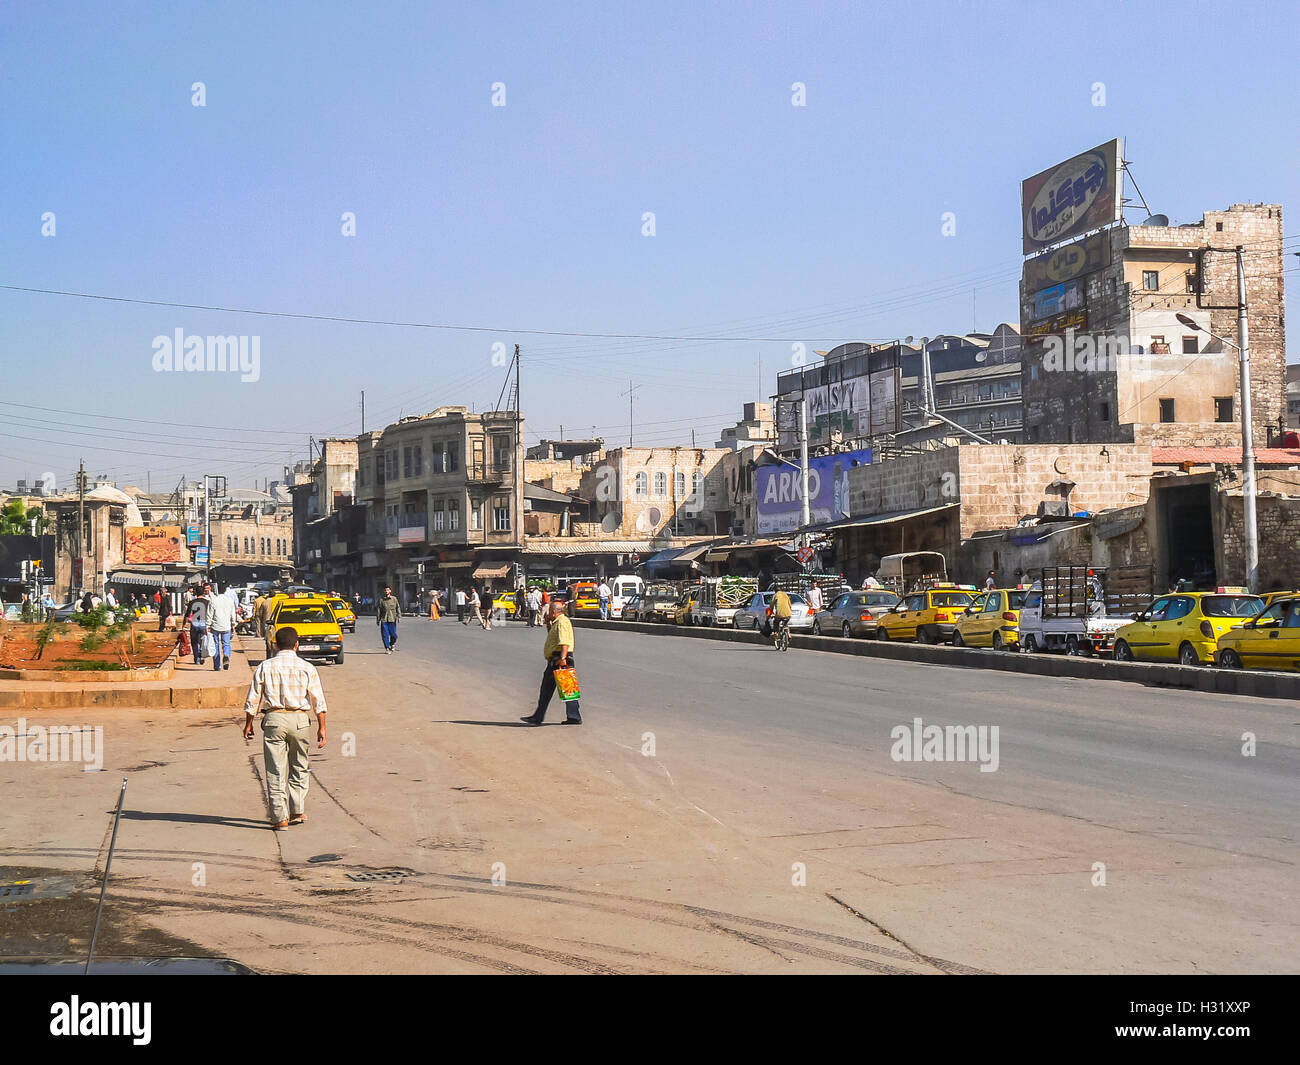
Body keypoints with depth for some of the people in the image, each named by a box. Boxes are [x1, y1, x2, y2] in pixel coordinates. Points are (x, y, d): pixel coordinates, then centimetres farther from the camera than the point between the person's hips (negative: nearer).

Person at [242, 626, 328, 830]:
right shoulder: (307, 668, 1)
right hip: (299, 720, 0)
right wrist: (322, 727, 5)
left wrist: (248, 724, 13)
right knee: (300, 767, 17)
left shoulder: (265, 667, 2)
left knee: (276, 771, 4)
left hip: (273, 719, 0)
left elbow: (253, 700, 3)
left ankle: (280, 818, 5)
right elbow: (318, 701, 0)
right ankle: (297, 811, 19)